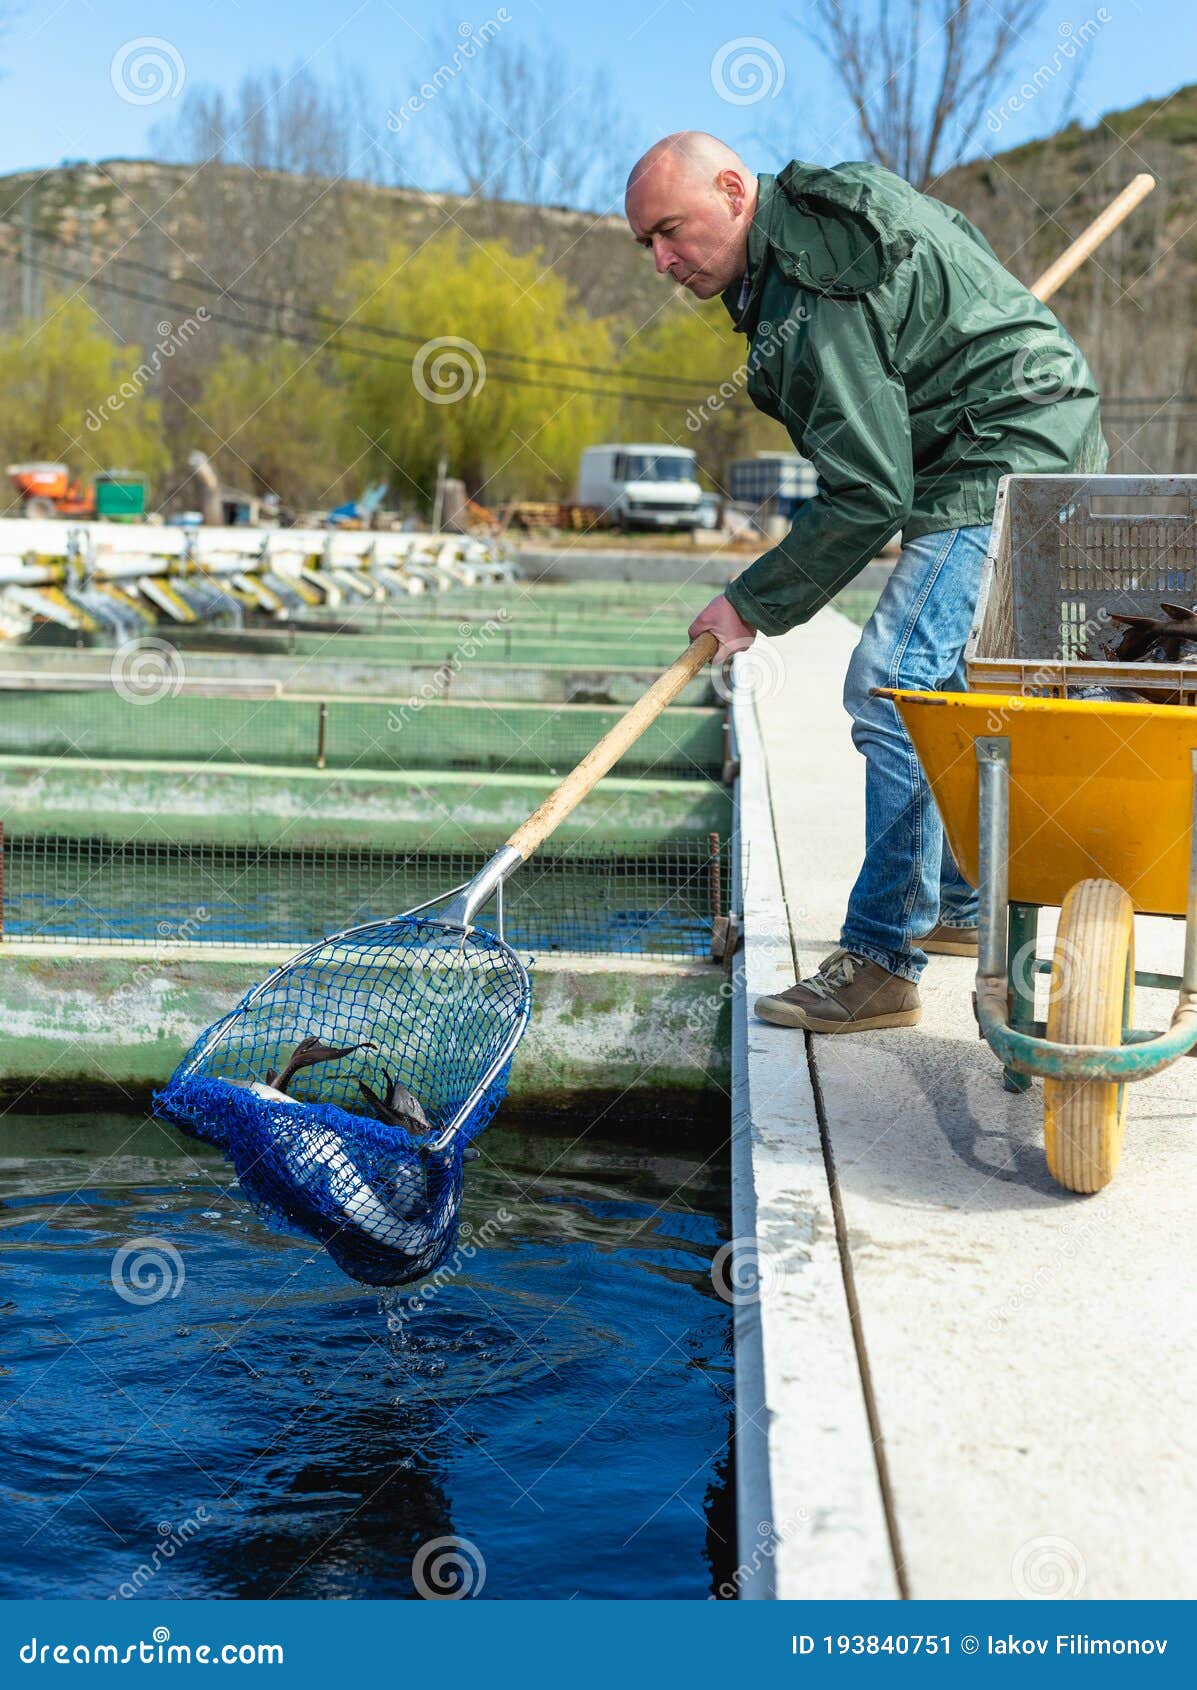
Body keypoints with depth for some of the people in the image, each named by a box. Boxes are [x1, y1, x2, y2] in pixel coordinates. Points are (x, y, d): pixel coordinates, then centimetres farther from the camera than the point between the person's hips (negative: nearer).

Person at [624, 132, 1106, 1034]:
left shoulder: (812, 302, -24)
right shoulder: (817, 199, 8)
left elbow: (868, 496, -24)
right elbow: (966, 246, 23)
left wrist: (754, 604, -16)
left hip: (1006, 468, -11)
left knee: (893, 690, -16)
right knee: (937, 684, 18)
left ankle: (882, 962, -13)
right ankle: (962, 907, 30)